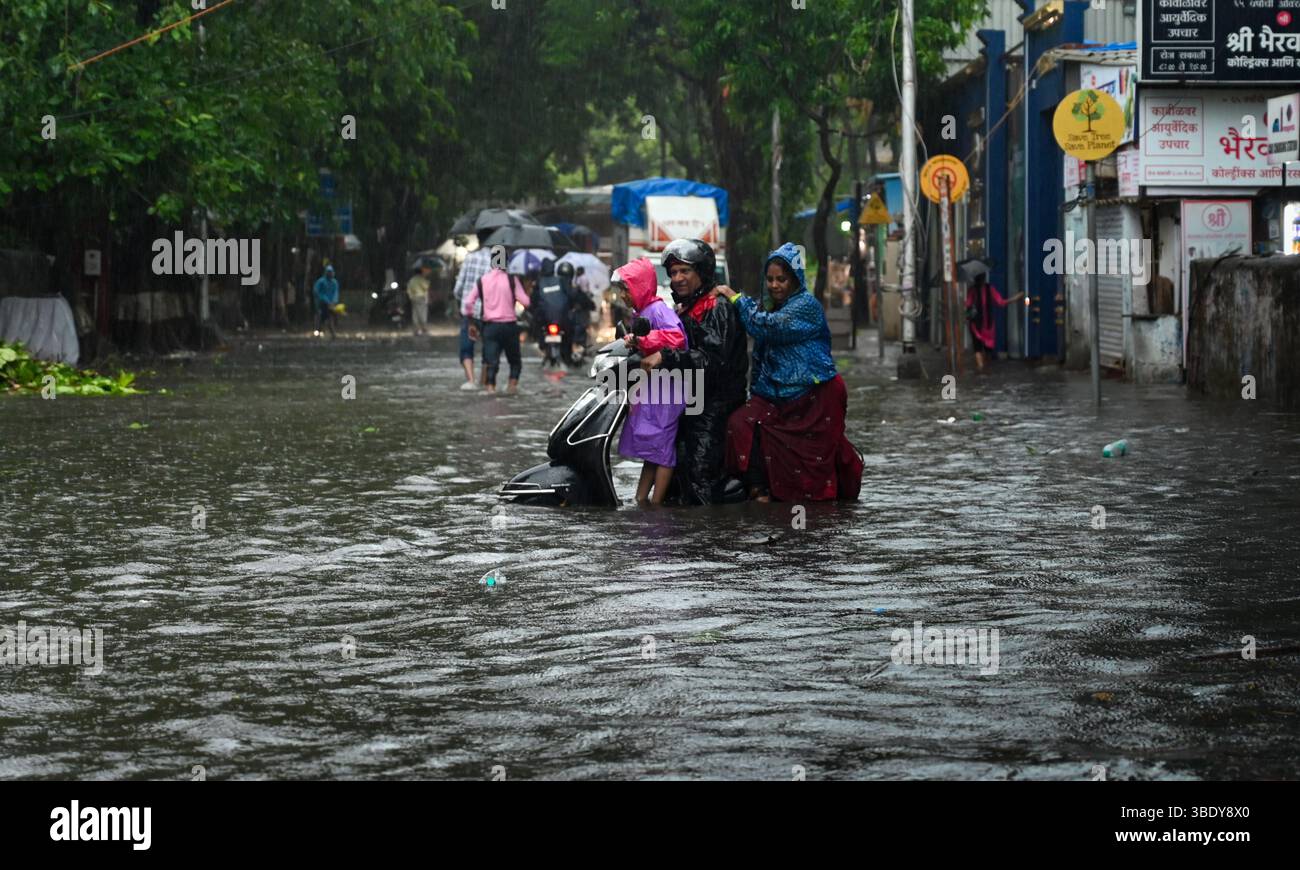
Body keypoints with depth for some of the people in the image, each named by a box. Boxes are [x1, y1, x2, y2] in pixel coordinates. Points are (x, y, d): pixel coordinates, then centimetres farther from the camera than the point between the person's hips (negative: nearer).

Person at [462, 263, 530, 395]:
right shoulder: (511, 279, -2)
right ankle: (513, 384, 0)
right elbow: (525, 301, -9)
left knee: (491, 360, -2)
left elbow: (468, 303, 0)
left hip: (490, 326, 1)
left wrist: (471, 323, 10)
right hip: (508, 325, -1)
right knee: (514, 360, 14)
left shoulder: (481, 281, 5)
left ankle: (490, 386, -18)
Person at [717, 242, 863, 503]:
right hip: (776, 396, 6)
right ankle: (759, 491, -22)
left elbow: (767, 327, -22)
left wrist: (737, 299, -11)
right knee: (740, 424, -19)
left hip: (814, 398, -6)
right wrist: (756, 391, 13)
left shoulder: (807, 306, -10)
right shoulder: (769, 306, 15)